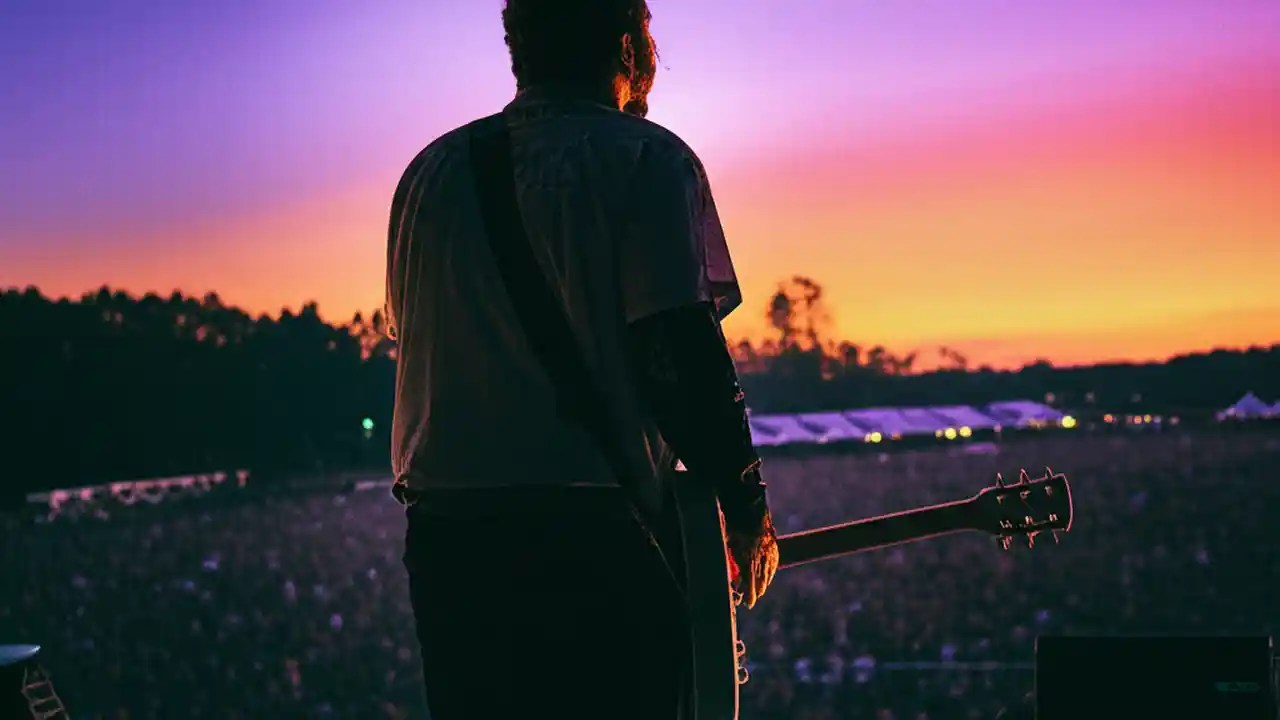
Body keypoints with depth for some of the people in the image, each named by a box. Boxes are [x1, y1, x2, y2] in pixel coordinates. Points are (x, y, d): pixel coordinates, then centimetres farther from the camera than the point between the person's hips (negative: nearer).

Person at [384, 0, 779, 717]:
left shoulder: (431, 171, 15)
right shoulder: (645, 159, -3)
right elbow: (681, 351, -11)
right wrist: (746, 501, -1)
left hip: (444, 537, 6)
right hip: (597, 541, -6)